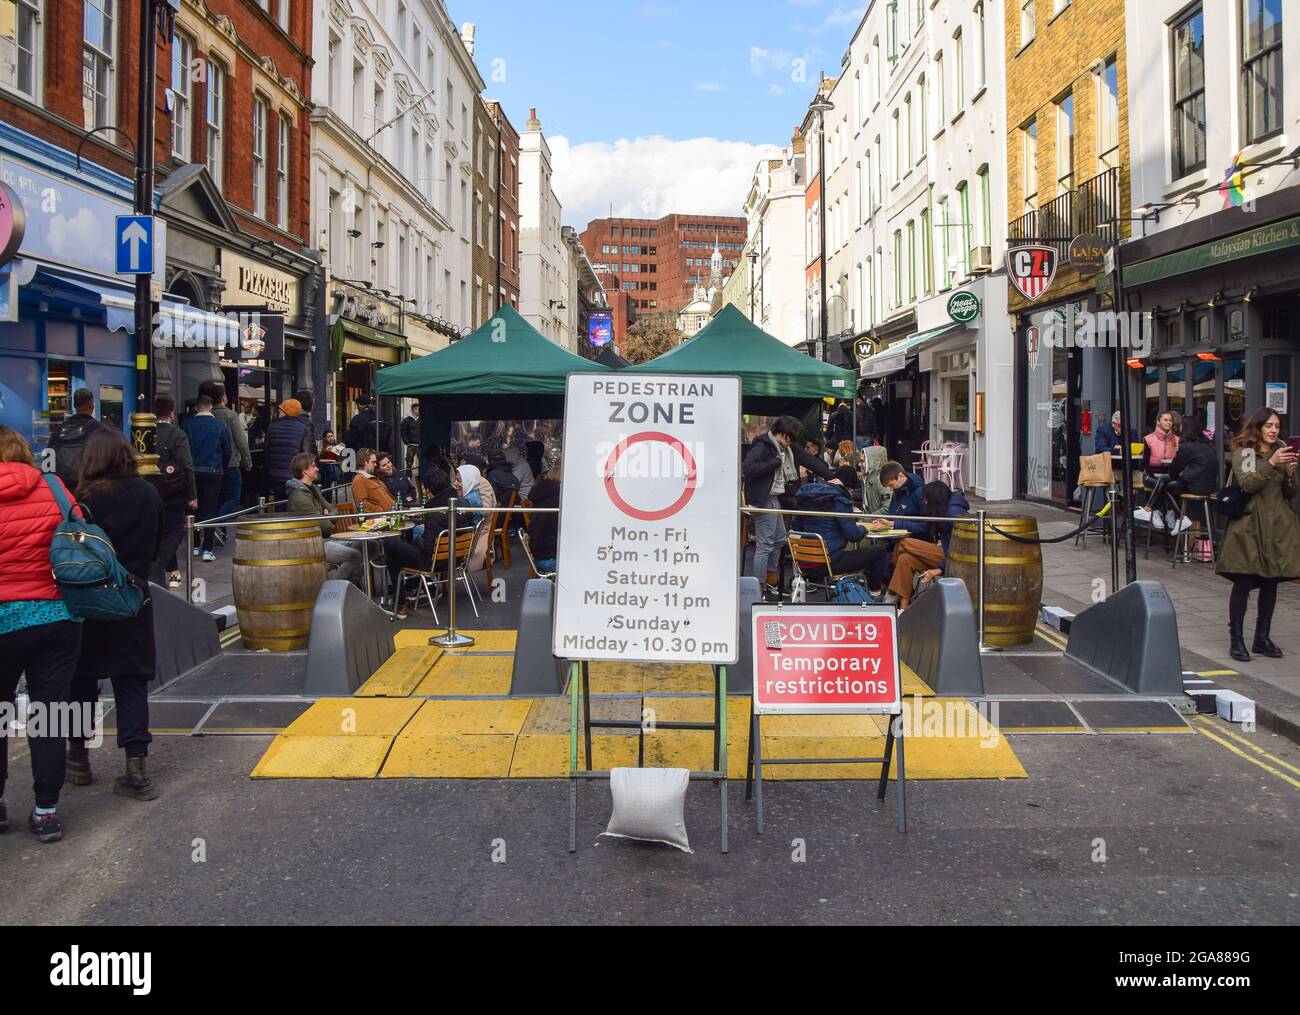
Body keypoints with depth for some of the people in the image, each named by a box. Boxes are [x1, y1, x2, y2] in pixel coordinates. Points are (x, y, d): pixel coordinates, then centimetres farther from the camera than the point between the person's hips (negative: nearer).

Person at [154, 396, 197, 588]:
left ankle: (173, 573, 21)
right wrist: (193, 496, -10)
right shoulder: (178, 435, -11)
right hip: (175, 492, -4)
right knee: (175, 531, 4)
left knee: (164, 531, 16)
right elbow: (187, 466, -14)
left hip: (152, 491, 4)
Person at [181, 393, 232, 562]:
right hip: (214, 472, -1)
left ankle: (195, 545, 19)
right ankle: (207, 549, -5)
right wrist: (222, 469, 18)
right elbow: (227, 451, 3)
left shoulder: (187, 424, -1)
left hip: (192, 471, 1)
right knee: (210, 510, 1)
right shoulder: (221, 426, -1)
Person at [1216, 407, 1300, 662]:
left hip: (1278, 525, 5)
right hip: (1249, 523, -5)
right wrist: (1271, 464, -24)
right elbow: (1247, 483, -15)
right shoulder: (1243, 452, 0)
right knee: (1243, 582, -7)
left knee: (1271, 582, 7)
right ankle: (1237, 640, -1)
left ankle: (1262, 638, 16)